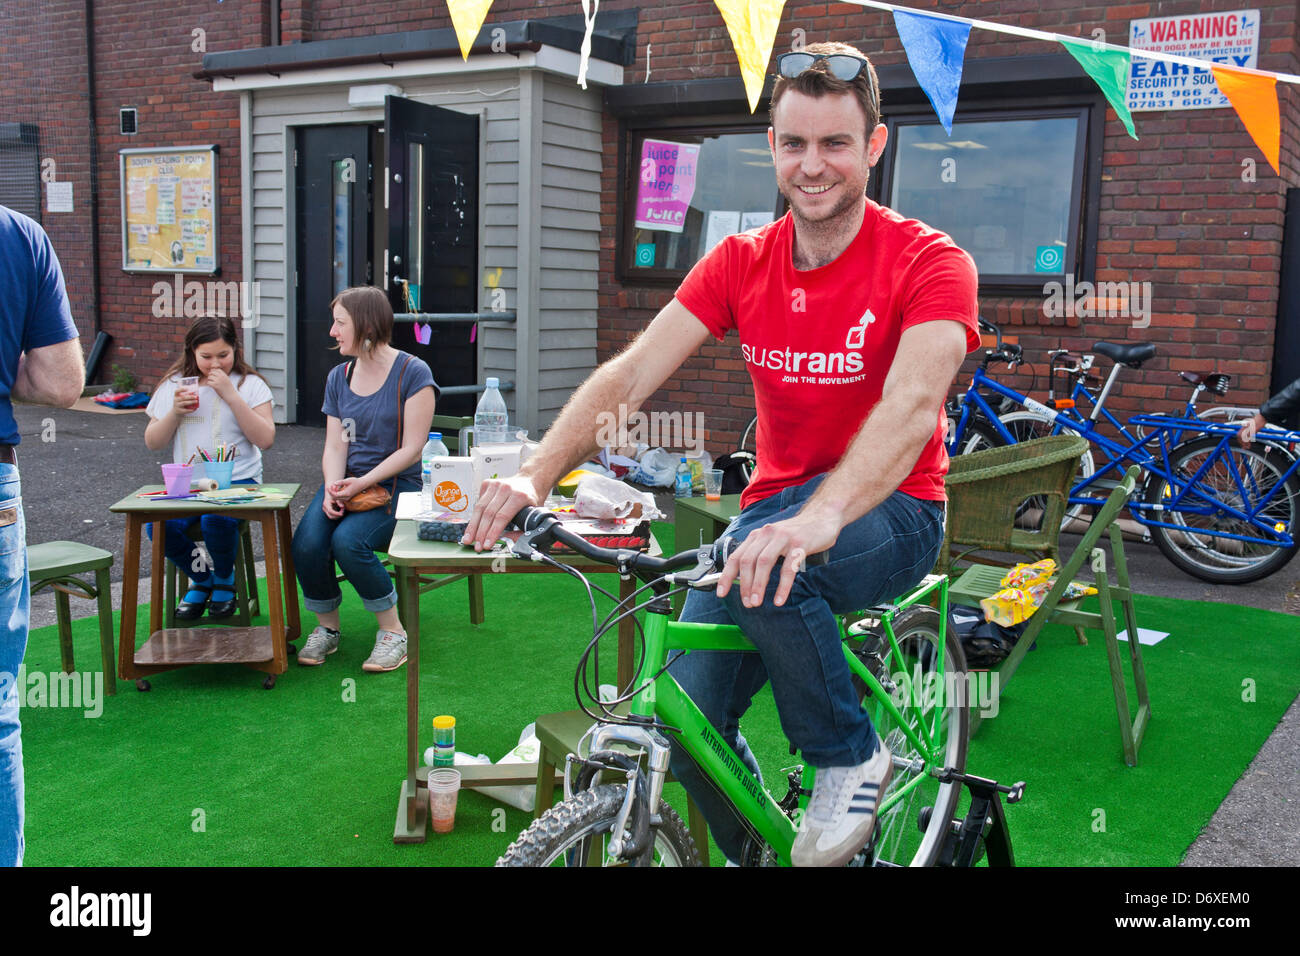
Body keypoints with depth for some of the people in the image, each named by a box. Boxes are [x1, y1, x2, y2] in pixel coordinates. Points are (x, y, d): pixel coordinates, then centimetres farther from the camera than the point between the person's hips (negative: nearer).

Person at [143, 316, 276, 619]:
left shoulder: (250, 385, 4)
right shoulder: (174, 385, 12)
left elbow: (265, 439, -9)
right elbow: (152, 443, 12)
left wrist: (231, 395, -13)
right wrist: (175, 412, -6)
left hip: (238, 479, -3)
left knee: (216, 521, -35)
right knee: (158, 525, -27)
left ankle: (224, 580, 0)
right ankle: (201, 578, 5)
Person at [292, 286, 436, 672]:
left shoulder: (413, 373, -6)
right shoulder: (338, 377, 13)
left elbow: (412, 449, -10)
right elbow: (335, 446, 8)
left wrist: (362, 483, -17)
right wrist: (333, 489, -12)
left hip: (396, 486, -5)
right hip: (346, 482, 5)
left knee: (348, 540, -30)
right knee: (306, 544, -22)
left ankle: (393, 630, -10)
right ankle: (327, 627, 4)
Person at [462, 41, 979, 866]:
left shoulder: (928, 262, -12)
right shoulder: (741, 263, 1)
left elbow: (912, 405, -31)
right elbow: (631, 373, -9)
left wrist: (818, 519, -48)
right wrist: (538, 474, -25)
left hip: (890, 515, -4)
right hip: (774, 507, 4)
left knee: (766, 565, -37)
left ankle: (853, 757, -9)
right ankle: (755, 853, 18)